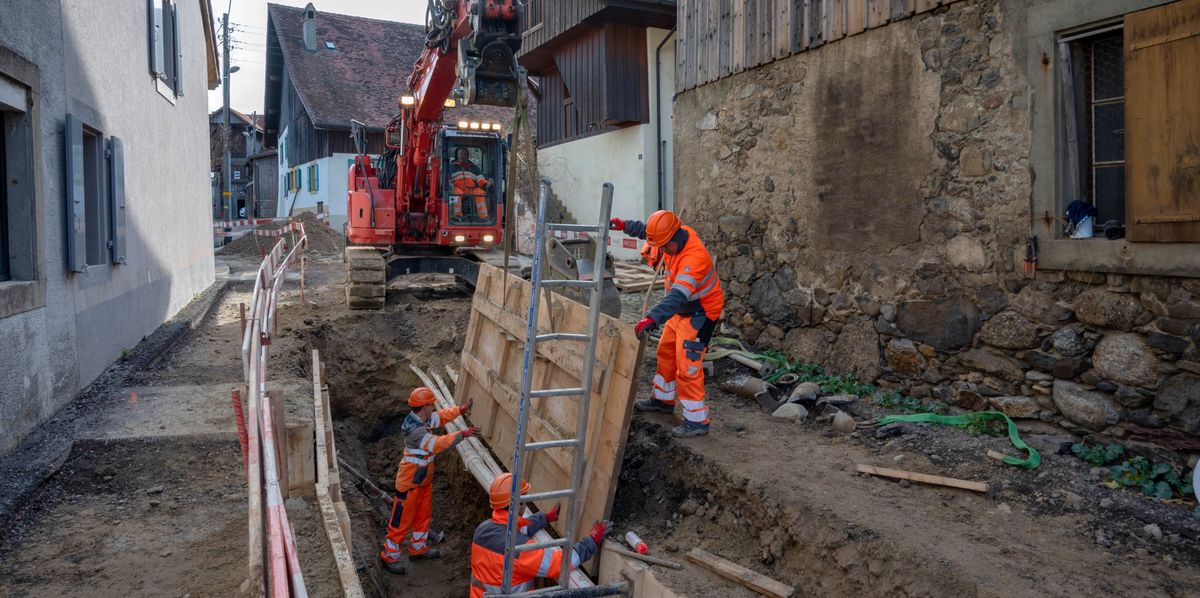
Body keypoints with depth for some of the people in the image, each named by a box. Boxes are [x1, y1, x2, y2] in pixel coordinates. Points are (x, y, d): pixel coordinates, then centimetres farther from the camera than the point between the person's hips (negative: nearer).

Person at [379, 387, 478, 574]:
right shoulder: (415, 431, -33)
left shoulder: (424, 420, -5)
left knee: (423, 514, 23)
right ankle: (389, 556, 21)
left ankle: (418, 548, 41)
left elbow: (441, 416, 12)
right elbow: (437, 444, -41)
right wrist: (462, 435, -39)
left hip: (424, 480, 9)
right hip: (410, 483, -9)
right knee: (402, 520, 5)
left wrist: (460, 409, -1)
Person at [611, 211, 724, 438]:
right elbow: (647, 230, 14)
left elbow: (678, 295, -49)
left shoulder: (694, 258, -37)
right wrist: (625, 225, 15)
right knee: (666, 353, 21)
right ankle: (663, 399, 39)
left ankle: (697, 421, -1)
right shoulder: (675, 236, -10)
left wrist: (652, 318, -58)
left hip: (700, 314, -10)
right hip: (682, 310, 10)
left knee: (688, 366, -9)